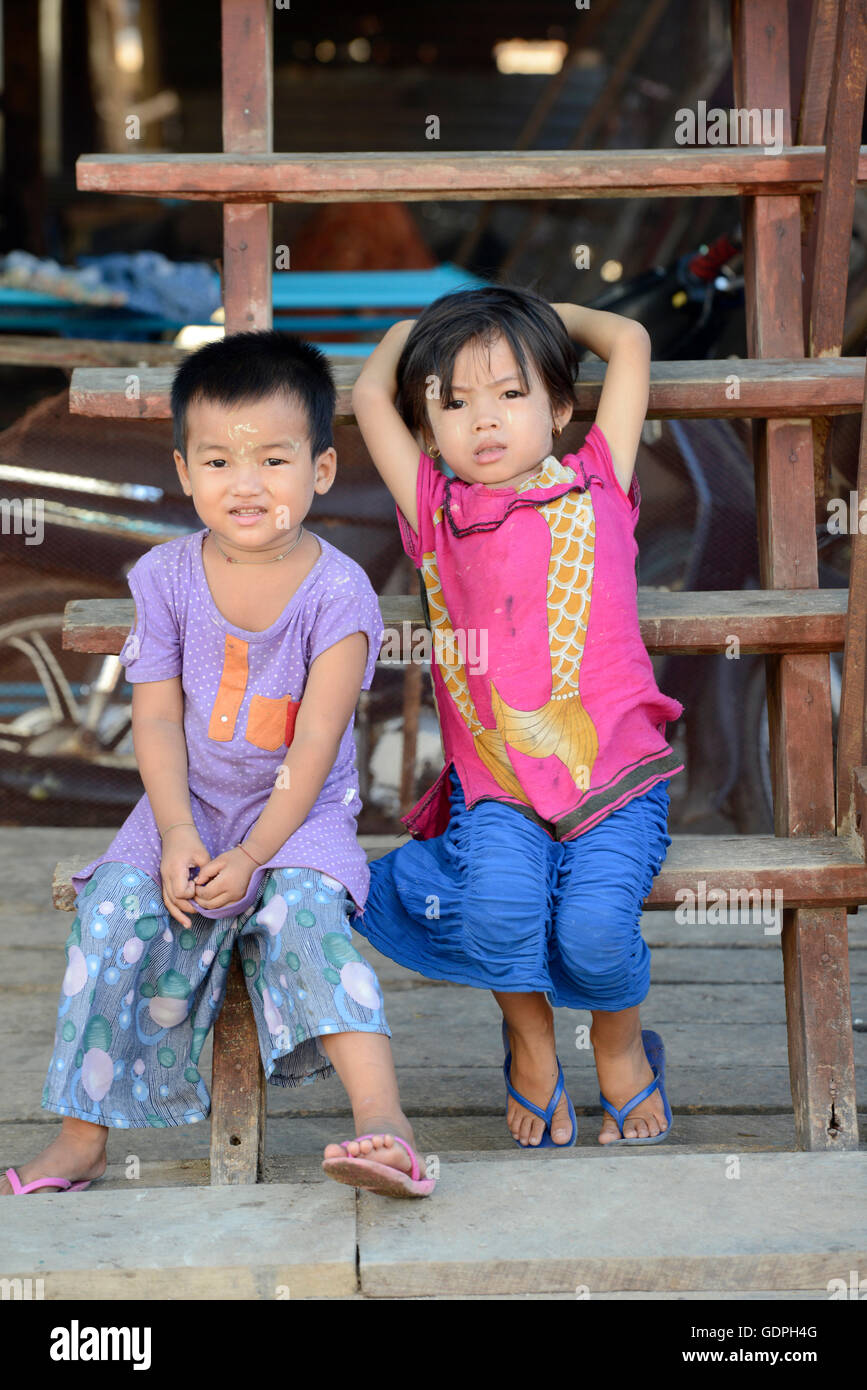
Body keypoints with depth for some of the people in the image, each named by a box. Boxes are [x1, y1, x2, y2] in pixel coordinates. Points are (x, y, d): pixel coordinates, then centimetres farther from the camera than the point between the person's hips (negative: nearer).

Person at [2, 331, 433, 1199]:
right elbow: (157, 718, -1)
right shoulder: (165, 577, 0)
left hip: (301, 814, -3)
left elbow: (316, 742, -13)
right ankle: (80, 1136, -11)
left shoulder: (336, 590, -10)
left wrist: (254, 852, -20)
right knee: (115, 908, -20)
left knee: (304, 910, -31)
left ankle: (382, 1117, -39)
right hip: (185, 809, 3)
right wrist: (177, 833, -15)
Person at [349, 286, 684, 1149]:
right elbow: (370, 396, 11)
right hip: (494, 782, 1)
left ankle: (622, 1048, 13)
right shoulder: (437, 513, 12)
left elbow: (629, 342, 12)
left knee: (595, 929, -22)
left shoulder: (596, 490, 11)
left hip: (613, 769, -1)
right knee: (499, 903, -26)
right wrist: (409, 330, 28)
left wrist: (554, 315, 28)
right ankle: (530, 1040, 7)